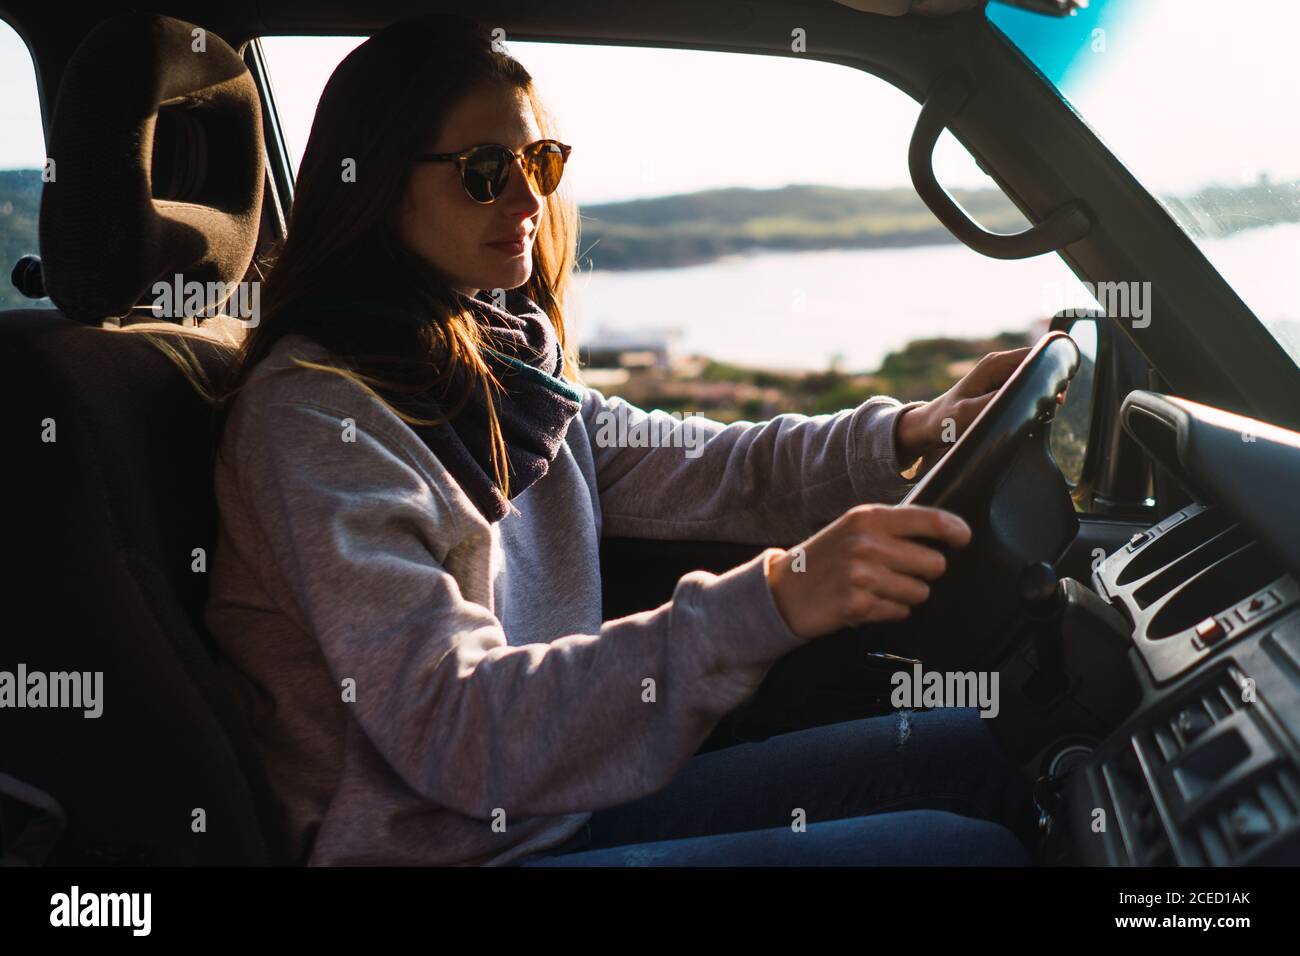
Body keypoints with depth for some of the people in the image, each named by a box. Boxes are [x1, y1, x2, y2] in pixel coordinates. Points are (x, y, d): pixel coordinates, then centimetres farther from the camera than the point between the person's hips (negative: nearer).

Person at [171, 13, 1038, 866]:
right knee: (968, 847, -15)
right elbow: (450, 729, -28)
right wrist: (772, 601, -37)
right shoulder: (314, 413, -19)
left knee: (971, 754, 7)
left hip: (559, 803, 8)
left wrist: (908, 433, -9)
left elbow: (700, 472, 9)